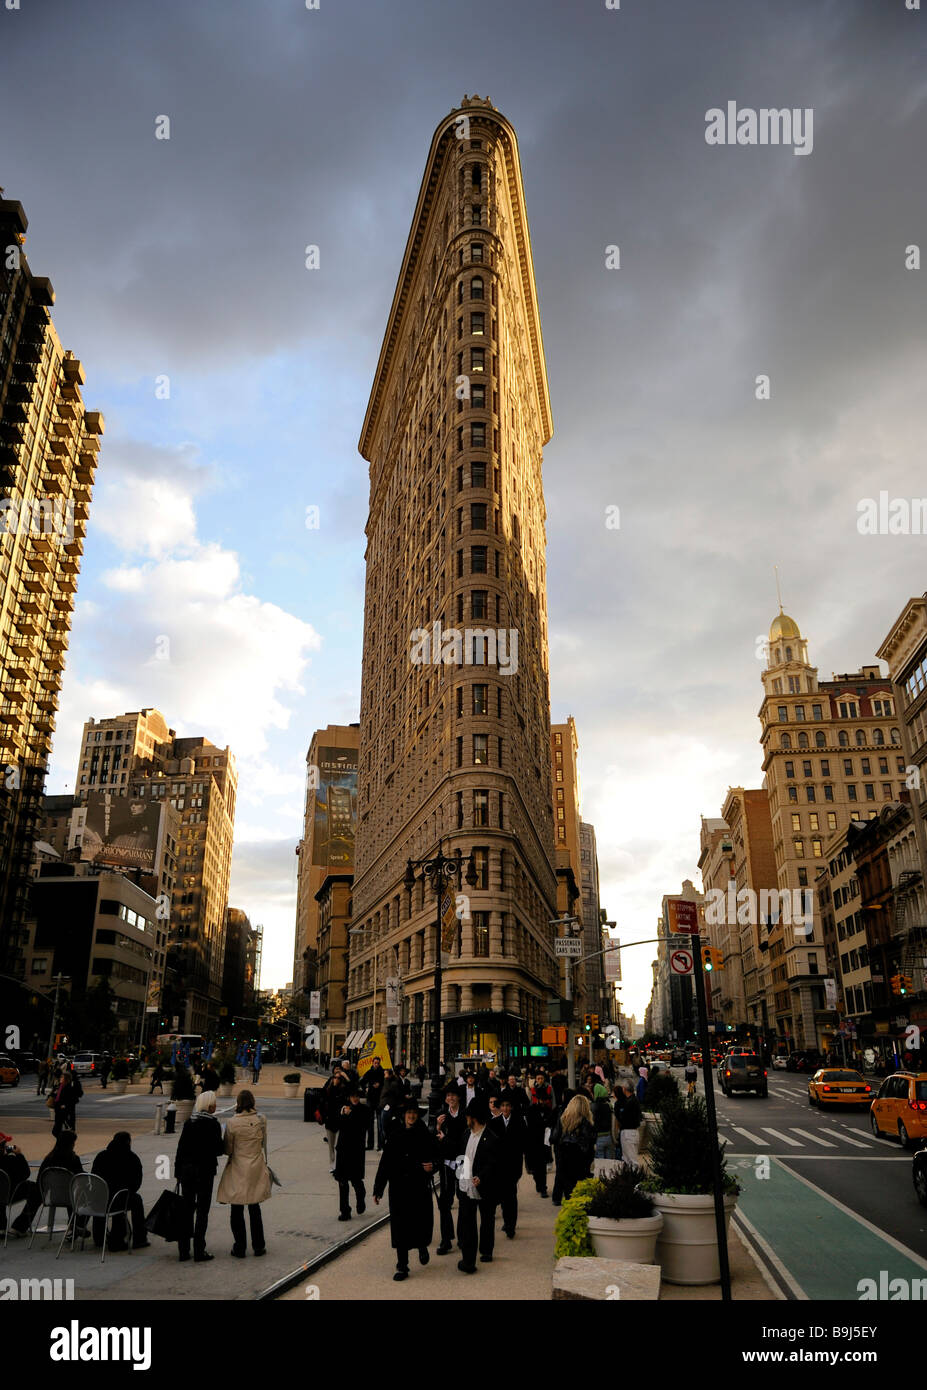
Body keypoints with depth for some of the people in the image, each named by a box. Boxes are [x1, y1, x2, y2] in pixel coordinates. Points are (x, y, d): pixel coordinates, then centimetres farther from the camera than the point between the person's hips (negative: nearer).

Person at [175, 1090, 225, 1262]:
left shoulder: (189, 1123, 4)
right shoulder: (213, 1124, -12)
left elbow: (180, 1147, 4)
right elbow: (218, 1149, -13)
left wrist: (178, 1171, 10)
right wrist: (223, 1141, 7)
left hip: (186, 1169, 5)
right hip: (204, 1170, -5)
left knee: (187, 1209, 13)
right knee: (202, 1211, 3)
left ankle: (183, 1251, 17)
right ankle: (199, 1253, 4)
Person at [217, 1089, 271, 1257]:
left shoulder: (232, 1122, -15)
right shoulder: (261, 1120, -7)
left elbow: (227, 1150, -7)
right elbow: (264, 1144, 5)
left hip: (238, 1169, -3)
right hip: (257, 1168, 3)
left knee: (237, 1210, 10)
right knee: (255, 1209, 16)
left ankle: (240, 1248, 14)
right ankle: (258, 1246, 22)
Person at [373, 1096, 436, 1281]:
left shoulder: (425, 1135, -1)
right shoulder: (395, 1135, 0)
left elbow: (433, 1157, 3)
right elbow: (385, 1162, 1)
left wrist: (431, 1166, -21)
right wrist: (378, 1189, 0)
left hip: (419, 1187, -1)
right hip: (399, 1187, 1)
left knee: (422, 1221, 2)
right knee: (400, 1225, 1)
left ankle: (422, 1246, 36)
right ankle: (402, 1267, 14)